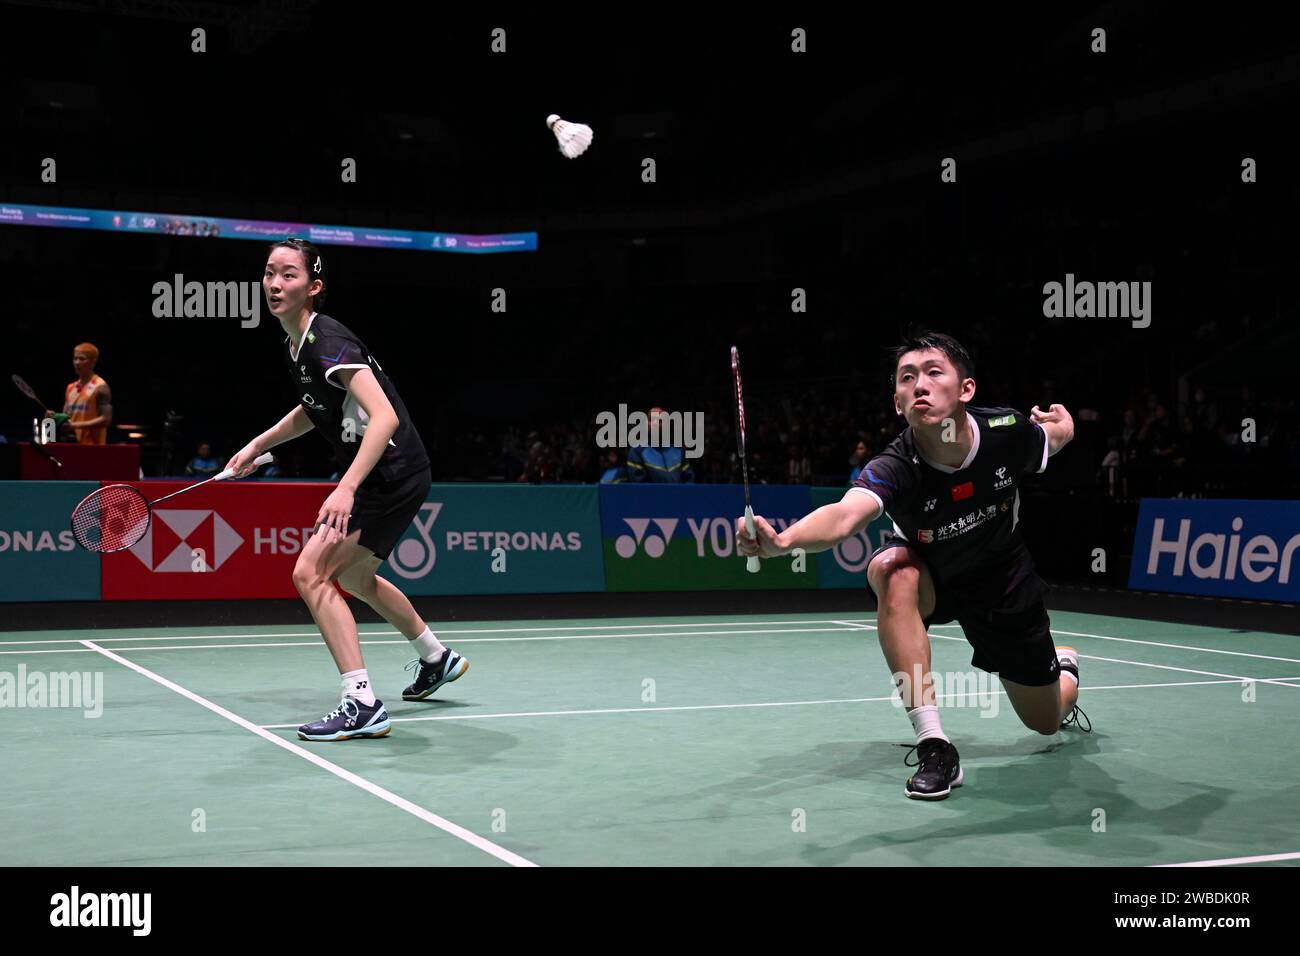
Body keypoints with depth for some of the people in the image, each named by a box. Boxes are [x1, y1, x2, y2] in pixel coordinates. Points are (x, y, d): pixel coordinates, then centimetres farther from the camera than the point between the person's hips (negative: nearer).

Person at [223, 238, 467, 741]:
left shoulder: (328, 341, -22)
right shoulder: (294, 347, 8)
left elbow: (384, 417, -32)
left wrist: (346, 489, -40)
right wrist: (258, 444, 23)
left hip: (392, 474, -11)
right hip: (377, 477, 11)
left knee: (310, 573, -16)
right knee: (351, 576, 28)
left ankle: (362, 703, -16)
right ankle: (437, 658, 47)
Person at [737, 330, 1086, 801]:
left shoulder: (1009, 433, -28)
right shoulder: (895, 468, -37)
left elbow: (1060, 434, 0)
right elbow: (845, 515, -61)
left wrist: (1062, 426, -20)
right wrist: (782, 540, -77)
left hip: (1003, 581, 2)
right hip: (931, 574, -1)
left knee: (1046, 721, 11)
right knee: (892, 570, -39)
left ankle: (1065, 663, 52)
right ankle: (934, 746, -31)